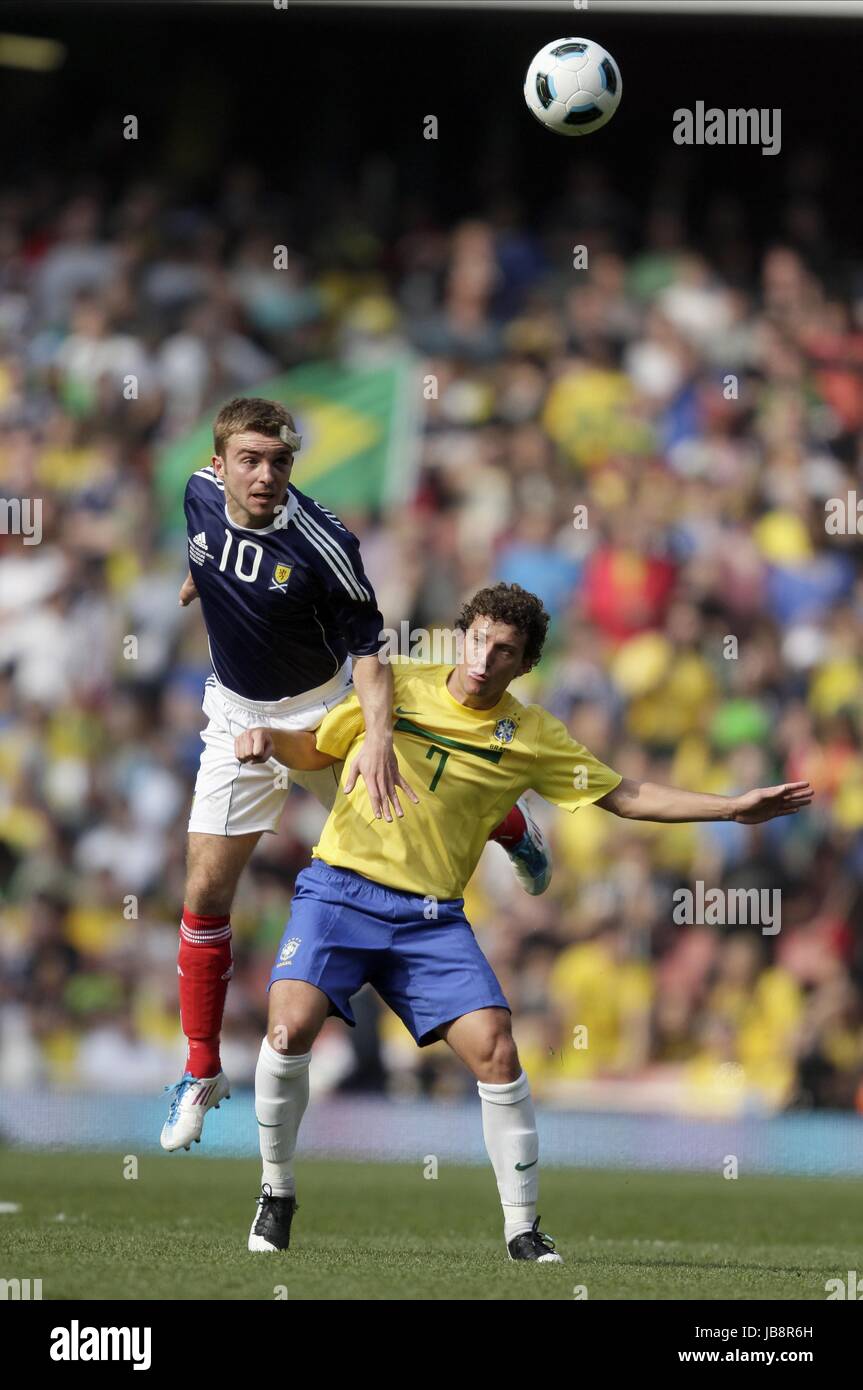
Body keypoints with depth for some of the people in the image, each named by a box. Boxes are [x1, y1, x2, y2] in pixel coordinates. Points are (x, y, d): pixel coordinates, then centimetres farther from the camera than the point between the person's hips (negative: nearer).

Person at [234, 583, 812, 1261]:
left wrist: (734, 807, 4)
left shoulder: (532, 735, 4)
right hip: (339, 890, -1)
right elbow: (316, 749, 15)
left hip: (432, 917, 1)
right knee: (292, 1025, -23)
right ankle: (277, 1191, -1)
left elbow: (624, 795, 11)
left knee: (496, 1052, -13)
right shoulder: (395, 686, 2)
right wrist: (267, 740, -7)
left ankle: (523, 1228, 3)